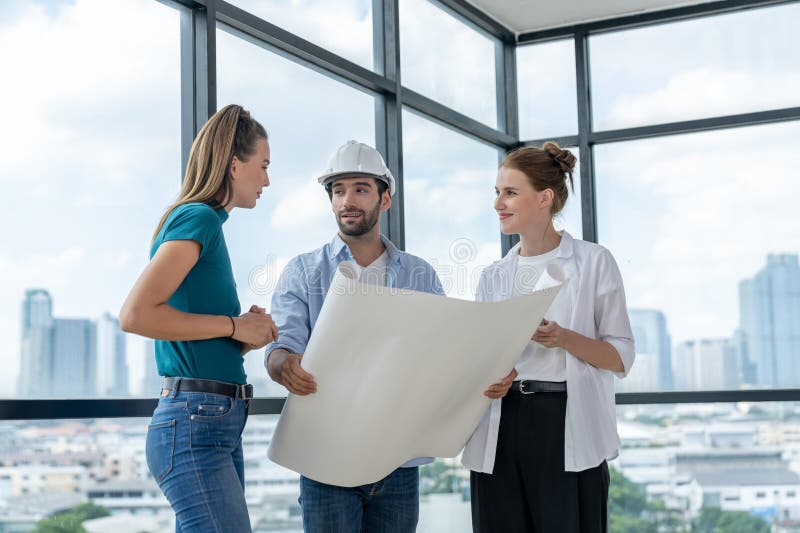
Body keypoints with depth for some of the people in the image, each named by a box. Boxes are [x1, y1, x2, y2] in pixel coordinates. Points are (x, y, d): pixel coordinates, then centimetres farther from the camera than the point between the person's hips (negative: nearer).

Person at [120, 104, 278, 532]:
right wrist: (234, 325, -12)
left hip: (216, 425, 10)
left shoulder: (207, 223, 19)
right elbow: (135, 314, -20)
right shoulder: (198, 218, -9)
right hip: (194, 423, -10)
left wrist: (247, 337, 5)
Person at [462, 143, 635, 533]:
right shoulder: (493, 277, 15)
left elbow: (622, 358, 0)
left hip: (567, 430, -4)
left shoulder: (593, 262, 2)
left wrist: (564, 338, -16)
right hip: (501, 431, 4)